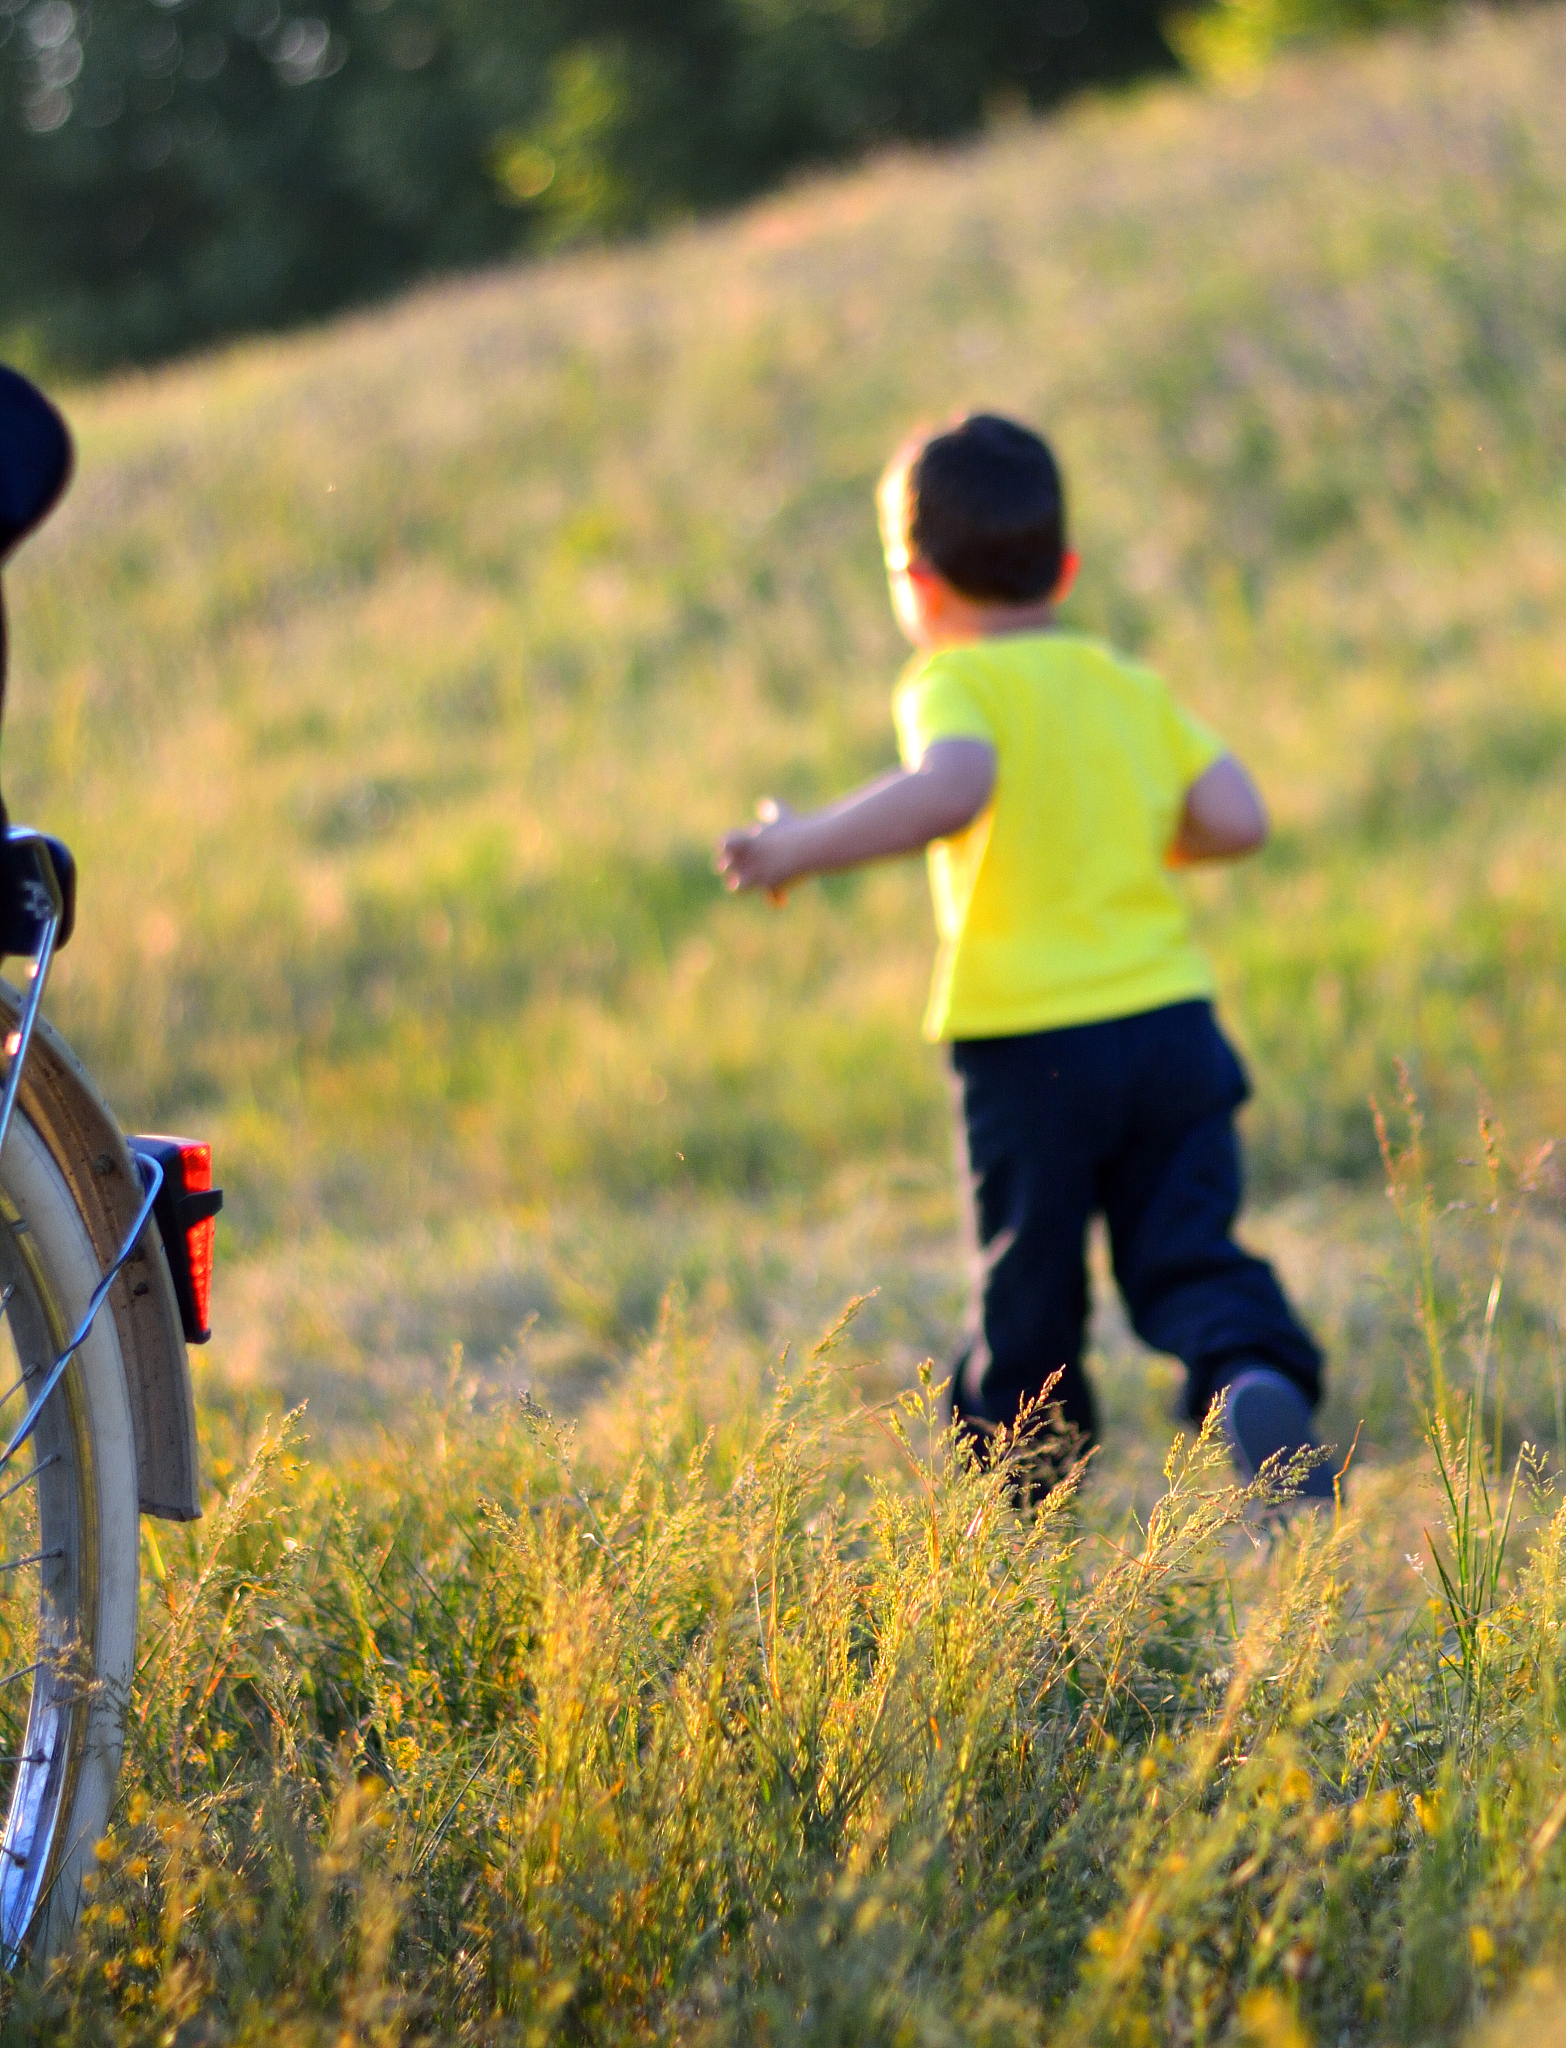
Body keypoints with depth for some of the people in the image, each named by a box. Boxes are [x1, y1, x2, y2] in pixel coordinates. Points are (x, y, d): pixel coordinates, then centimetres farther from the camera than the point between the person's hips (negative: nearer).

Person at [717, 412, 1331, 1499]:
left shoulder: (957, 683, -6)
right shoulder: (1133, 685, 12)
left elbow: (950, 789, -27)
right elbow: (1238, 820, 7)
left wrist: (804, 847, -21)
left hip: (1029, 1044, -4)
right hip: (1172, 1018, 4)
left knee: (1030, 1287, 9)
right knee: (1186, 1254, 6)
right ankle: (1259, 1377, -23)